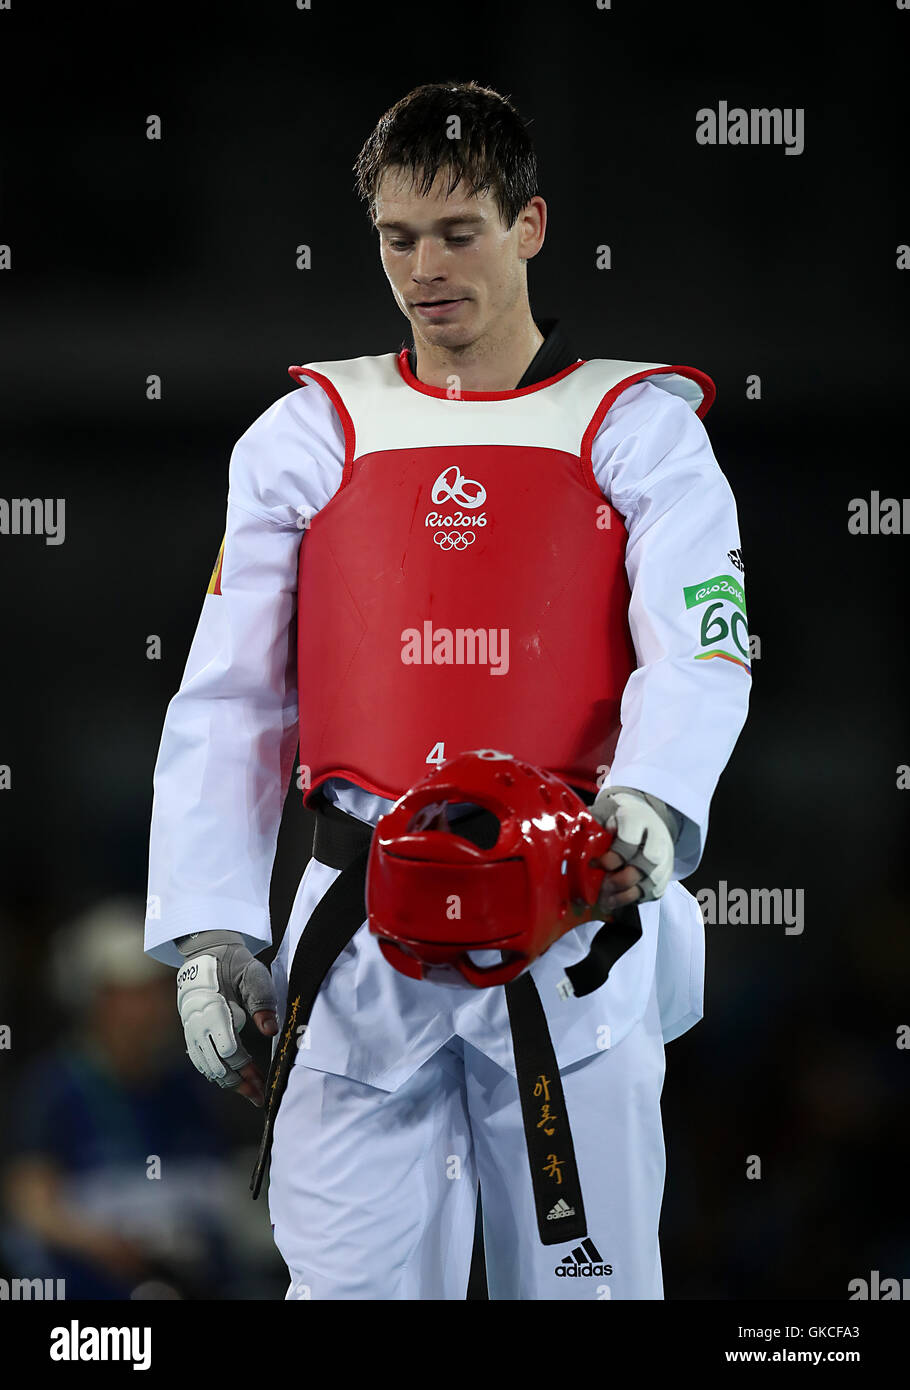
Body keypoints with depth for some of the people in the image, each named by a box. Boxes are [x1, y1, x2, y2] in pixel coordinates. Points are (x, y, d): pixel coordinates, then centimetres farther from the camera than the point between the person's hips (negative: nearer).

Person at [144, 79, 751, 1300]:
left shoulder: (638, 430, 8)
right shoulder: (308, 434, 14)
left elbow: (700, 655, -6)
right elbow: (226, 700, 12)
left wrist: (650, 797, -27)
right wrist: (211, 927, 2)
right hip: (361, 934, 1)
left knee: (582, 1276, 1)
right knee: (352, 1279, -3)